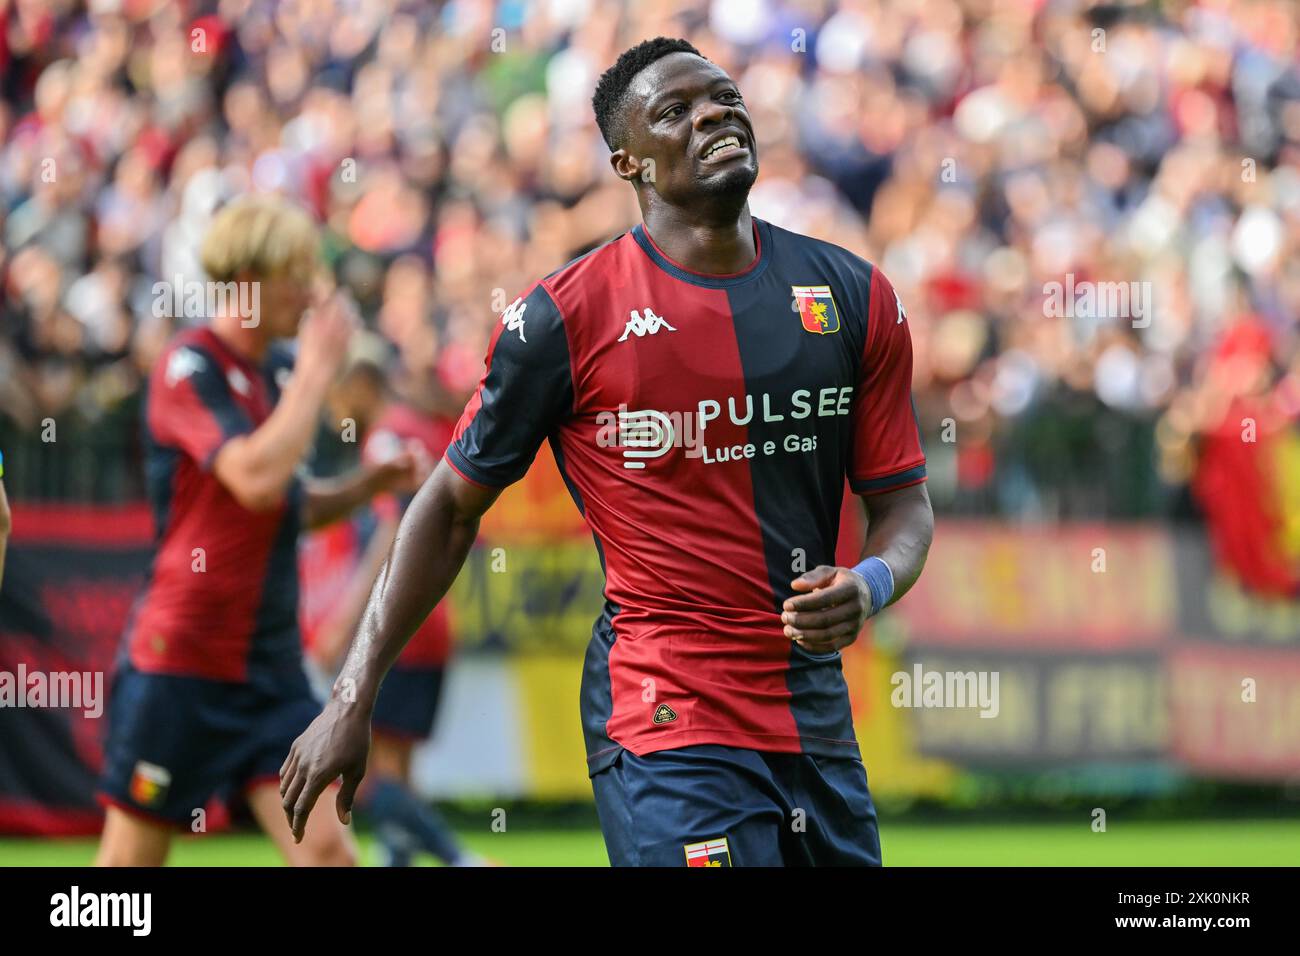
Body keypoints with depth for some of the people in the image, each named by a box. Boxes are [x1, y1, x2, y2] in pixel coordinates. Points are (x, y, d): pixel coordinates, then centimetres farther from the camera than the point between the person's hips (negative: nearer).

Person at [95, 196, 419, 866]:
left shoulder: (277, 369, 11)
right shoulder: (189, 367, -12)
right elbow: (255, 479, -27)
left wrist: (366, 486, 5)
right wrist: (317, 368, -18)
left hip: (271, 666, 7)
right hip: (181, 660, -7)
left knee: (326, 850, -7)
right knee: (132, 862, 2)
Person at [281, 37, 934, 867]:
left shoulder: (856, 295, 6)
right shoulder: (566, 316, -5)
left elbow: (903, 499, 11)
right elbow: (453, 506, 2)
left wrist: (871, 584, -13)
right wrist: (354, 699, -1)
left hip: (818, 713, 5)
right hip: (667, 727, -5)